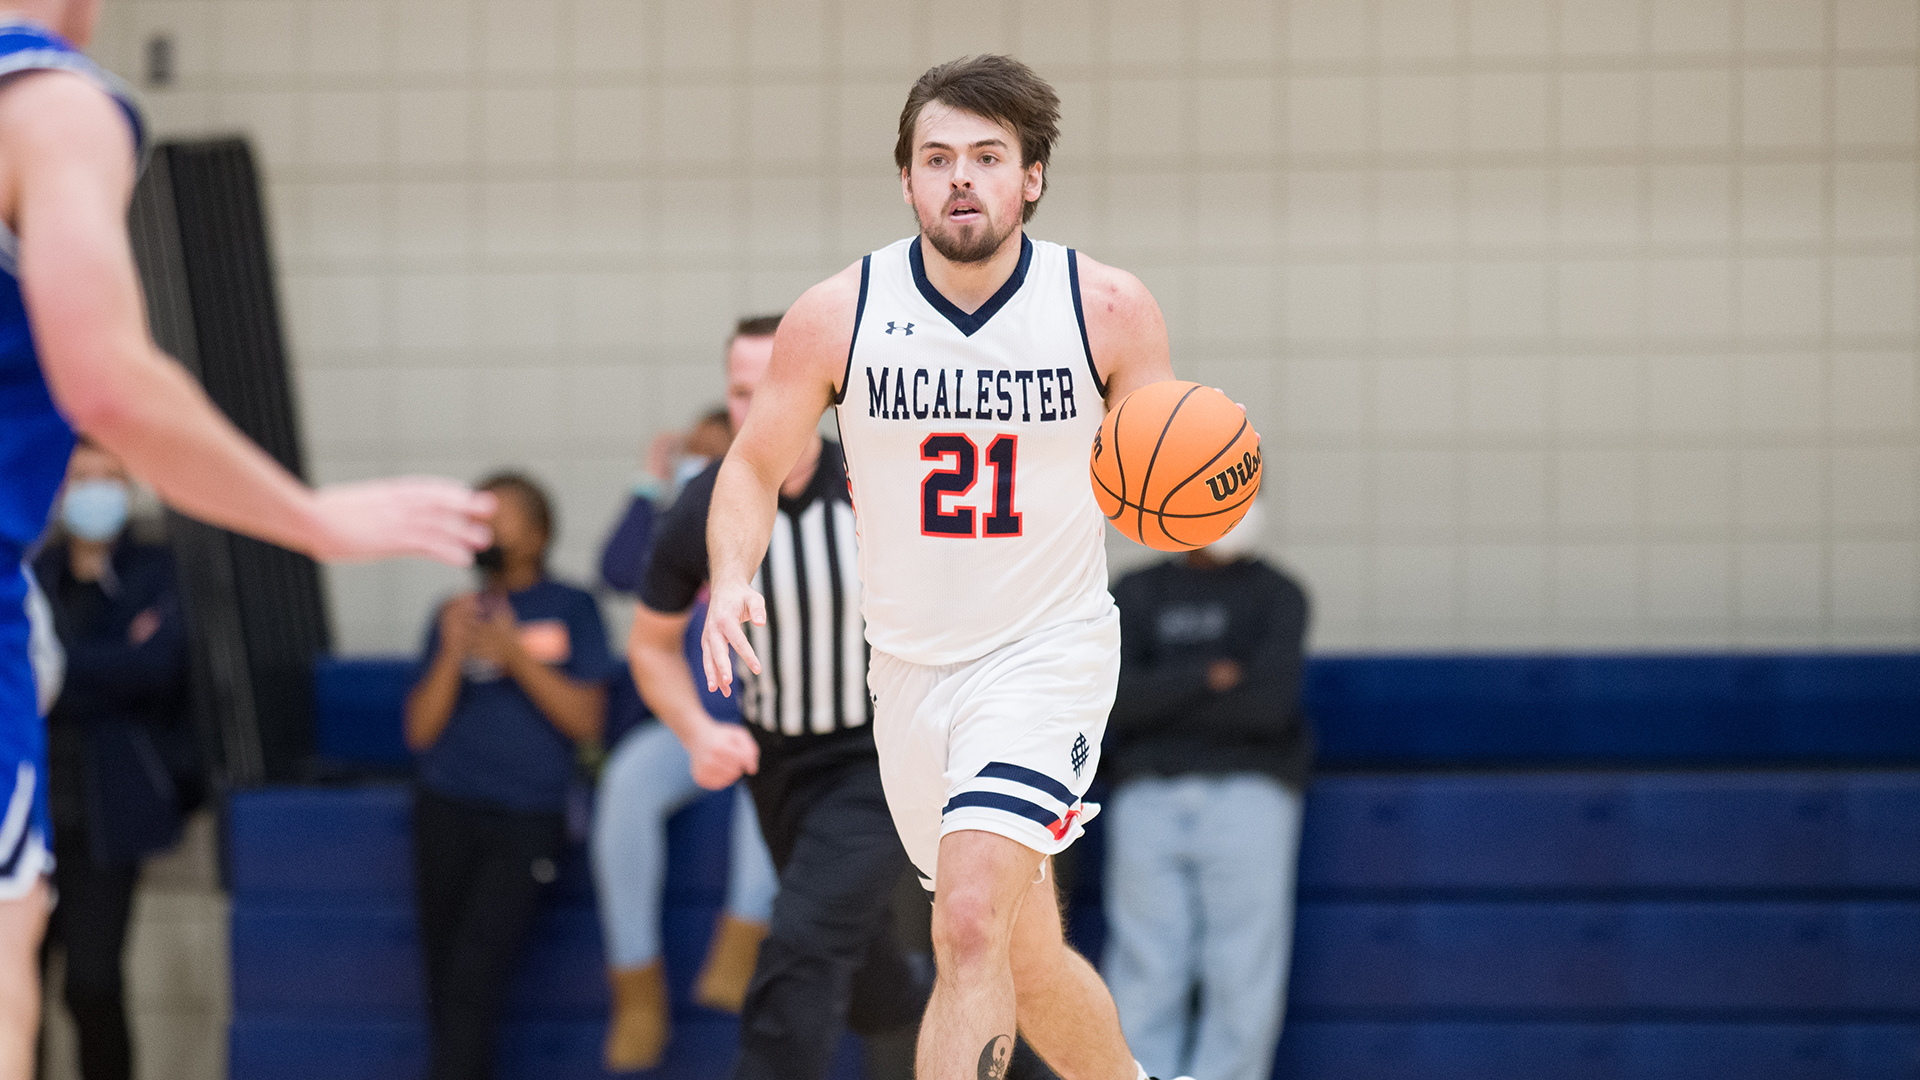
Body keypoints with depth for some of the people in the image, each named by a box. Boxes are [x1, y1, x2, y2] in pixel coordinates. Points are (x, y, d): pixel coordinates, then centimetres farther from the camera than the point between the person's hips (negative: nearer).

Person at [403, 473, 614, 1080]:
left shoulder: (571, 610, 8)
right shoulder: (455, 614, 14)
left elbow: (586, 721, 0)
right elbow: (420, 731, 8)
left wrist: (515, 657, -9)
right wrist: (452, 657, -7)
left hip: (527, 818, -3)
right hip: (447, 811, 3)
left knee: (474, 978, -17)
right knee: (446, 983, 0)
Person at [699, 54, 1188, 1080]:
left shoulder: (1108, 309, -10)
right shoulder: (835, 316, -8)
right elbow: (755, 467, 4)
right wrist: (732, 579, -16)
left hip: (1049, 653, -3)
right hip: (910, 673, 3)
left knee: (969, 924, -24)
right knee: (1026, 962, 15)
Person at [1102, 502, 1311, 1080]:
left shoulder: (1278, 595, 6)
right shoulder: (1134, 595, 12)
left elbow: (1269, 704, -10)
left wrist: (1160, 697, -5)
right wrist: (1205, 677, -11)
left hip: (1248, 795, -2)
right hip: (1150, 800, 2)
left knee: (1243, 986, -10)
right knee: (1147, 983, -5)